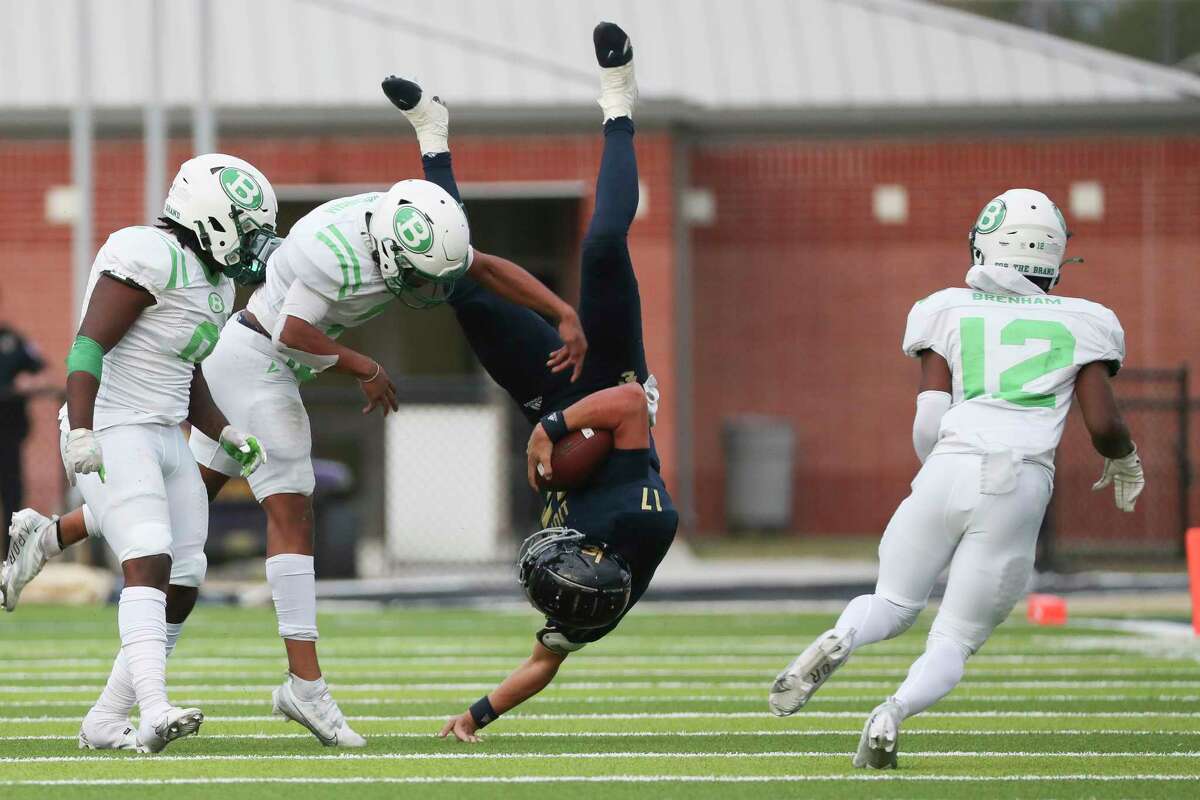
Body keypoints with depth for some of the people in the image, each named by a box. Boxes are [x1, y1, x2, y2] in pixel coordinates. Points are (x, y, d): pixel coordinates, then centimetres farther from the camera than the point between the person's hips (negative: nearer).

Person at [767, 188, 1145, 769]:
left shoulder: (948, 312, 15)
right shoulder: (1081, 324, 14)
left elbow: (929, 421, 5)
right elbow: (1103, 425, 6)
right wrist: (1123, 460, 28)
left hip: (950, 468, 1)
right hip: (1024, 483, -1)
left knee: (893, 606, 20)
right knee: (955, 642, 8)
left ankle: (841, 638, -16)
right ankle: (895, 710, -24)